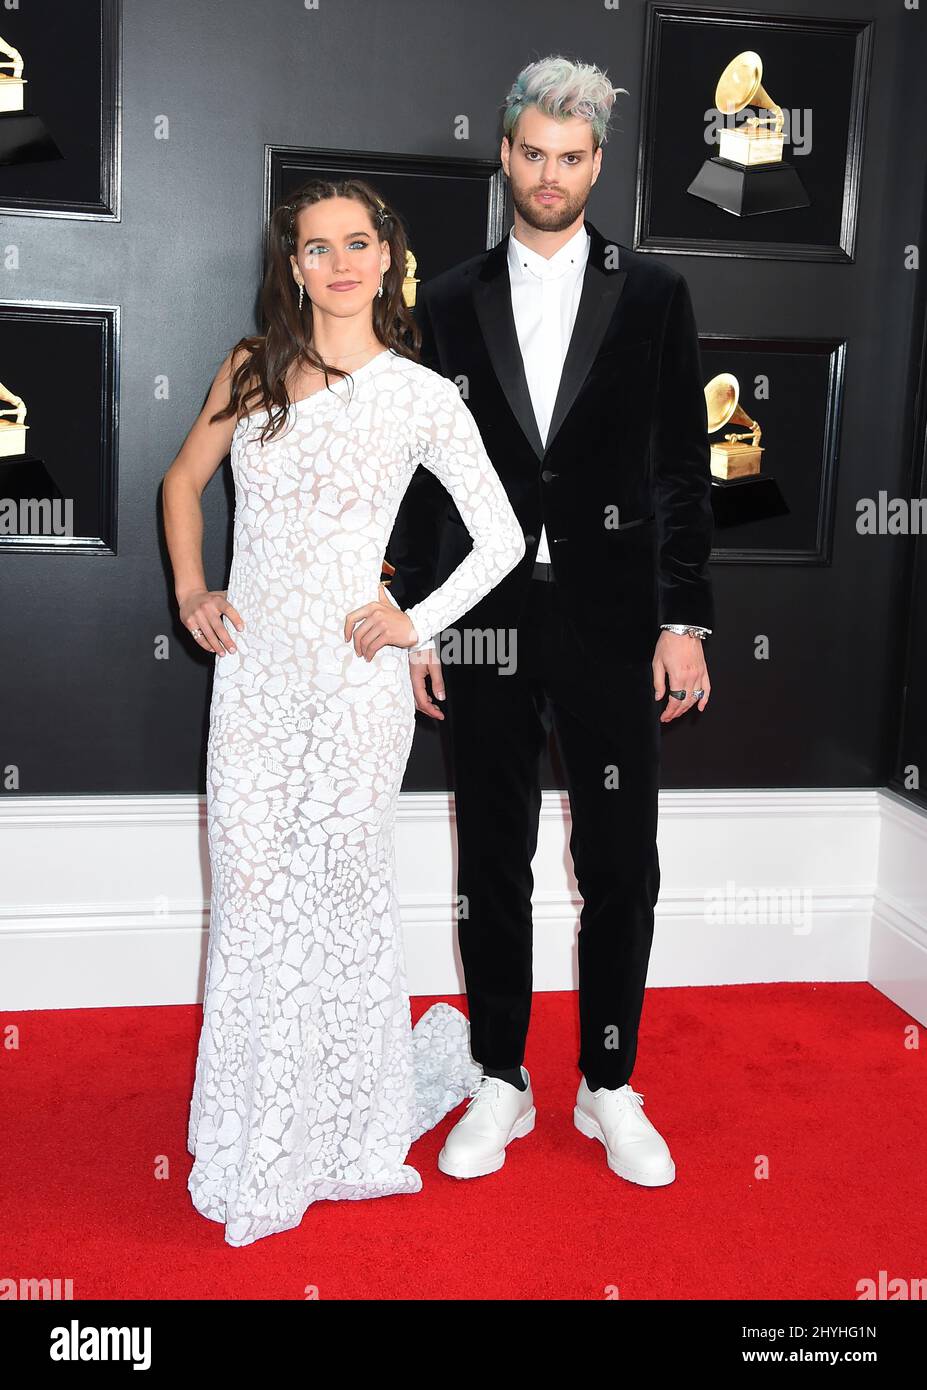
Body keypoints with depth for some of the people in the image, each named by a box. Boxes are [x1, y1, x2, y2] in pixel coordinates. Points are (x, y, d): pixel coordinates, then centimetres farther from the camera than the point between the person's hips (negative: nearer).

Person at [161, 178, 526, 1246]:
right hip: (250, 672, 3)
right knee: (250, 899, 8)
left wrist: (418, 621, -6)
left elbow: (503, 539, 2)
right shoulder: (251, 373, 7)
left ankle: (345, 1130, 29)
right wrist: (190, 587, 6)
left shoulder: (421, 396, -2)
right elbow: (184, 480, 19)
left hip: (351, 678, -3)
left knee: (336, 899, 6)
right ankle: (258, 1152, 29)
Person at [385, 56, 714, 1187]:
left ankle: (608, 1088, 24)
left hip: (613, 622, -1)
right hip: (484, 621, 1)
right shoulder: (451, 300, 8)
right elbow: (422, 474, 7)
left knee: (620, 868, 5)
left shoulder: (652, 294, 5)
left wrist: (684, 621, -3)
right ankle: (501, 1084, 25)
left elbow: (682, 467, 3)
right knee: (493, 866, 9)